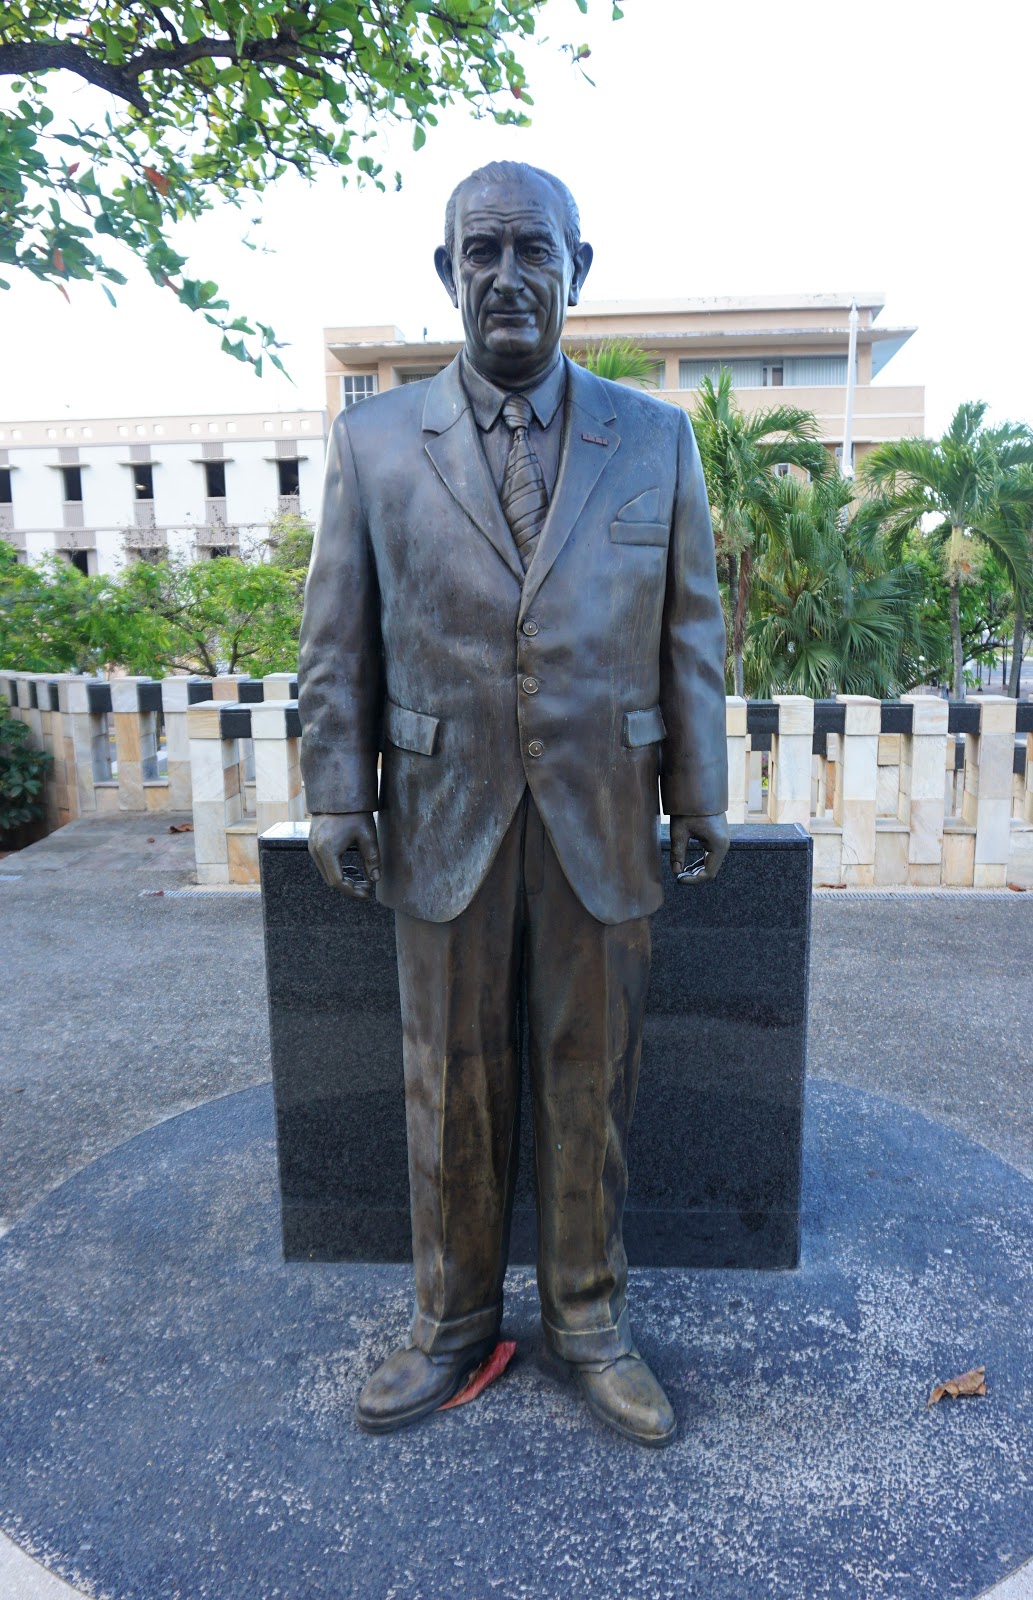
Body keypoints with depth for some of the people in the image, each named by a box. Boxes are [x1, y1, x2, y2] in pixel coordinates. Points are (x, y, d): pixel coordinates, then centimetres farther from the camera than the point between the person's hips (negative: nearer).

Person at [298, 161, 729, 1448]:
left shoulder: (655, 438, 5)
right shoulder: (372, 441, 4)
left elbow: (691, 630, 6)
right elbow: (337, 644, 4)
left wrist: (700, 796, 4)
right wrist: (337, 797, -2)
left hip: (602, 824, 1)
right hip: (445, 822, 0)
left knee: (591, 1088, 12)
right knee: (451, 1089, 12)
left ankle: (587, 1318, 33)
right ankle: (453, 1320, 34)